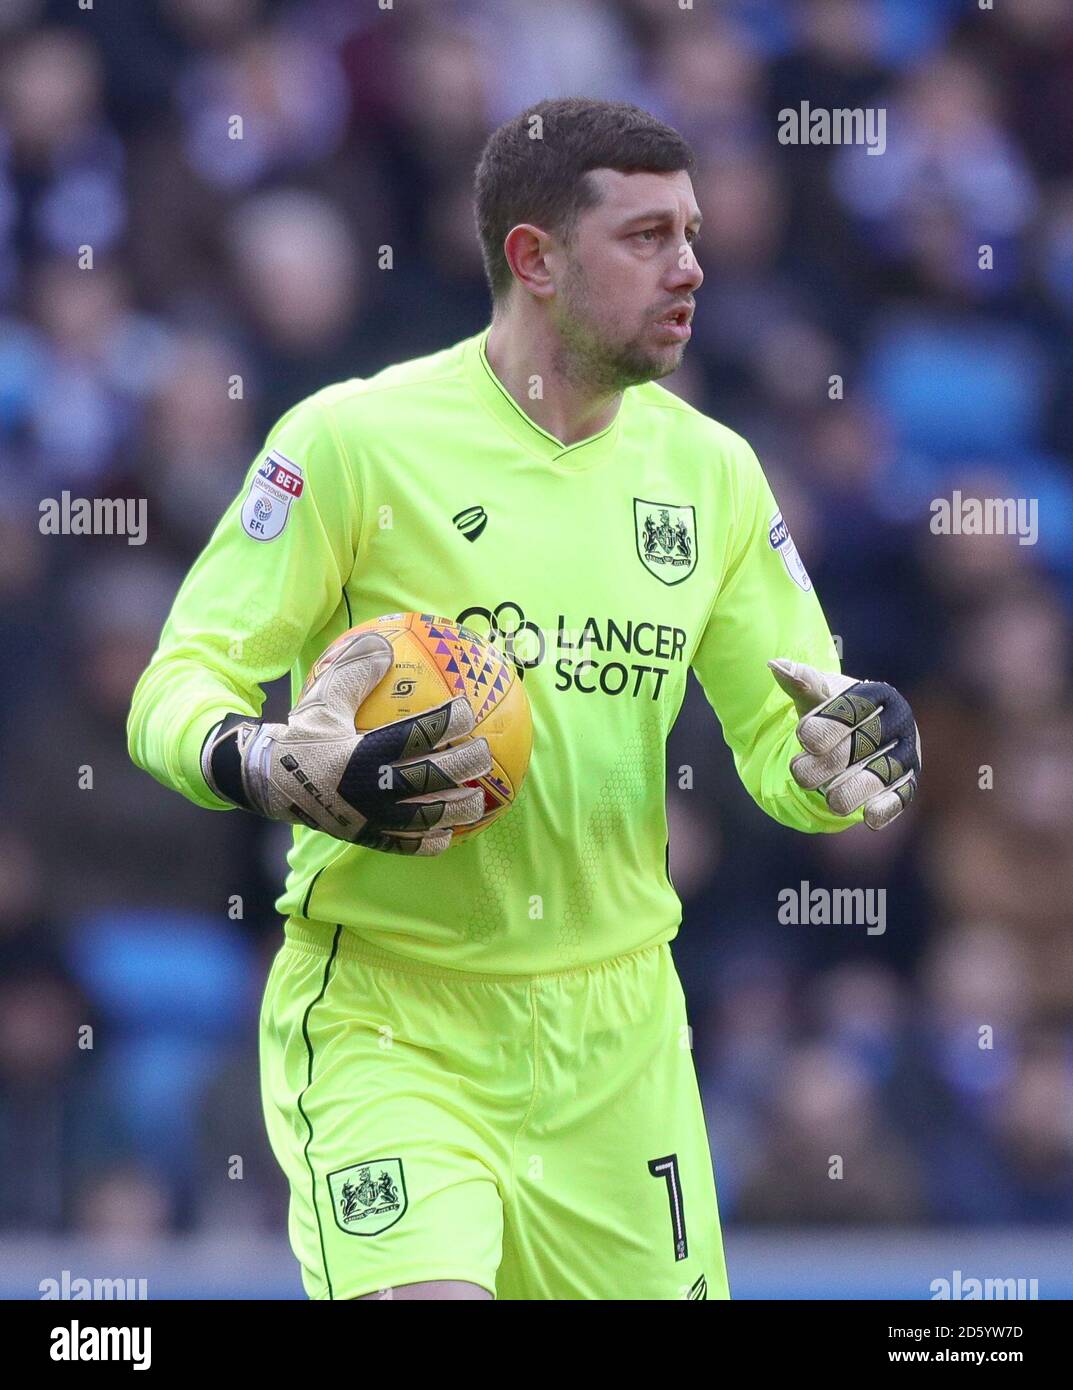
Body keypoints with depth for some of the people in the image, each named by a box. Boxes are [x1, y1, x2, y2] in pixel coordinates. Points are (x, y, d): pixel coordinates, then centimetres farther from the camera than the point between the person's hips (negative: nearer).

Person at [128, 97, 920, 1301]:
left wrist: (843, 758, -11)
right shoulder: (354, 440, -8)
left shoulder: (709, 468, 8)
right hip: (385, 1019, -5)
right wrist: (276, 771, -28)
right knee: (424, 1290, -27)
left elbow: (781, 746, 13)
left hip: (616, 1040, 5)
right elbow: (178, 689, -7)